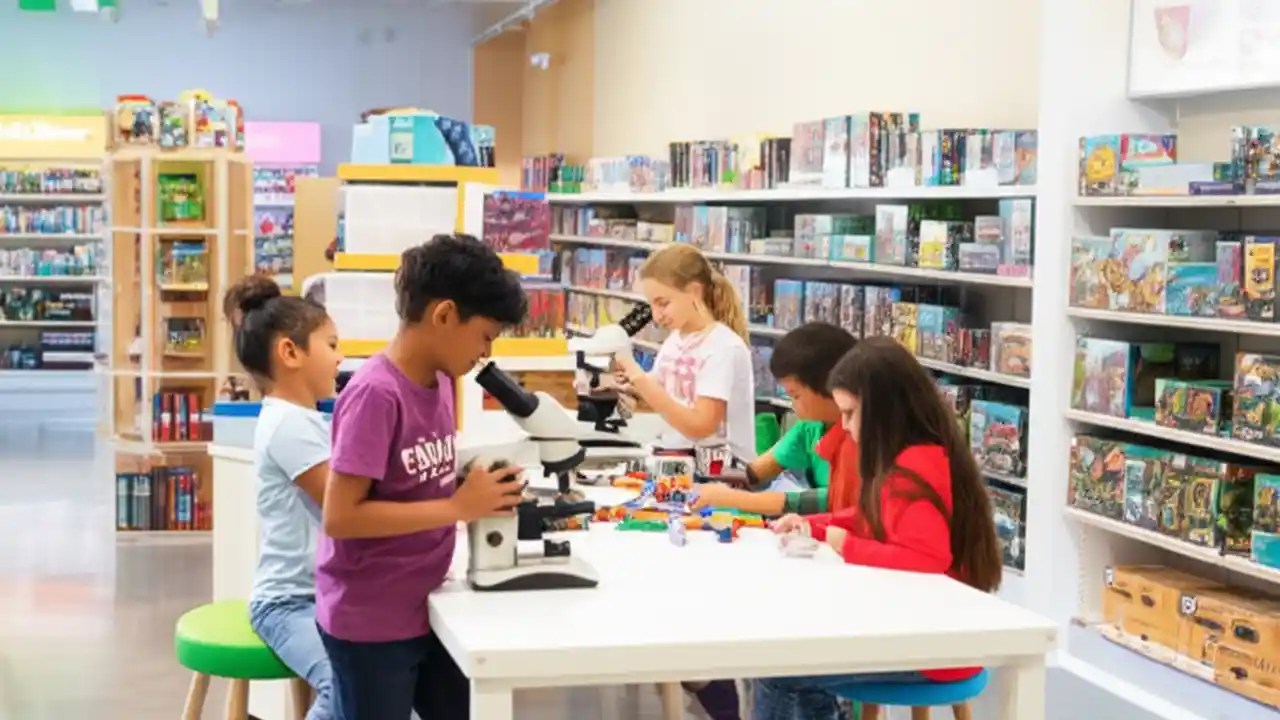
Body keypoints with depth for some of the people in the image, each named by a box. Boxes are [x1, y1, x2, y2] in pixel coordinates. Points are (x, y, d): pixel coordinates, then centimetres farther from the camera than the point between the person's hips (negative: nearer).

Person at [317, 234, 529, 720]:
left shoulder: (440, 382, 4)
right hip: (368, 623, -8)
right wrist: (459, 508, -24)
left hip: (423, 610, 8)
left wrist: (479, 490, -3)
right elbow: (340, 516, -25)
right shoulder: (376, 394, -22)